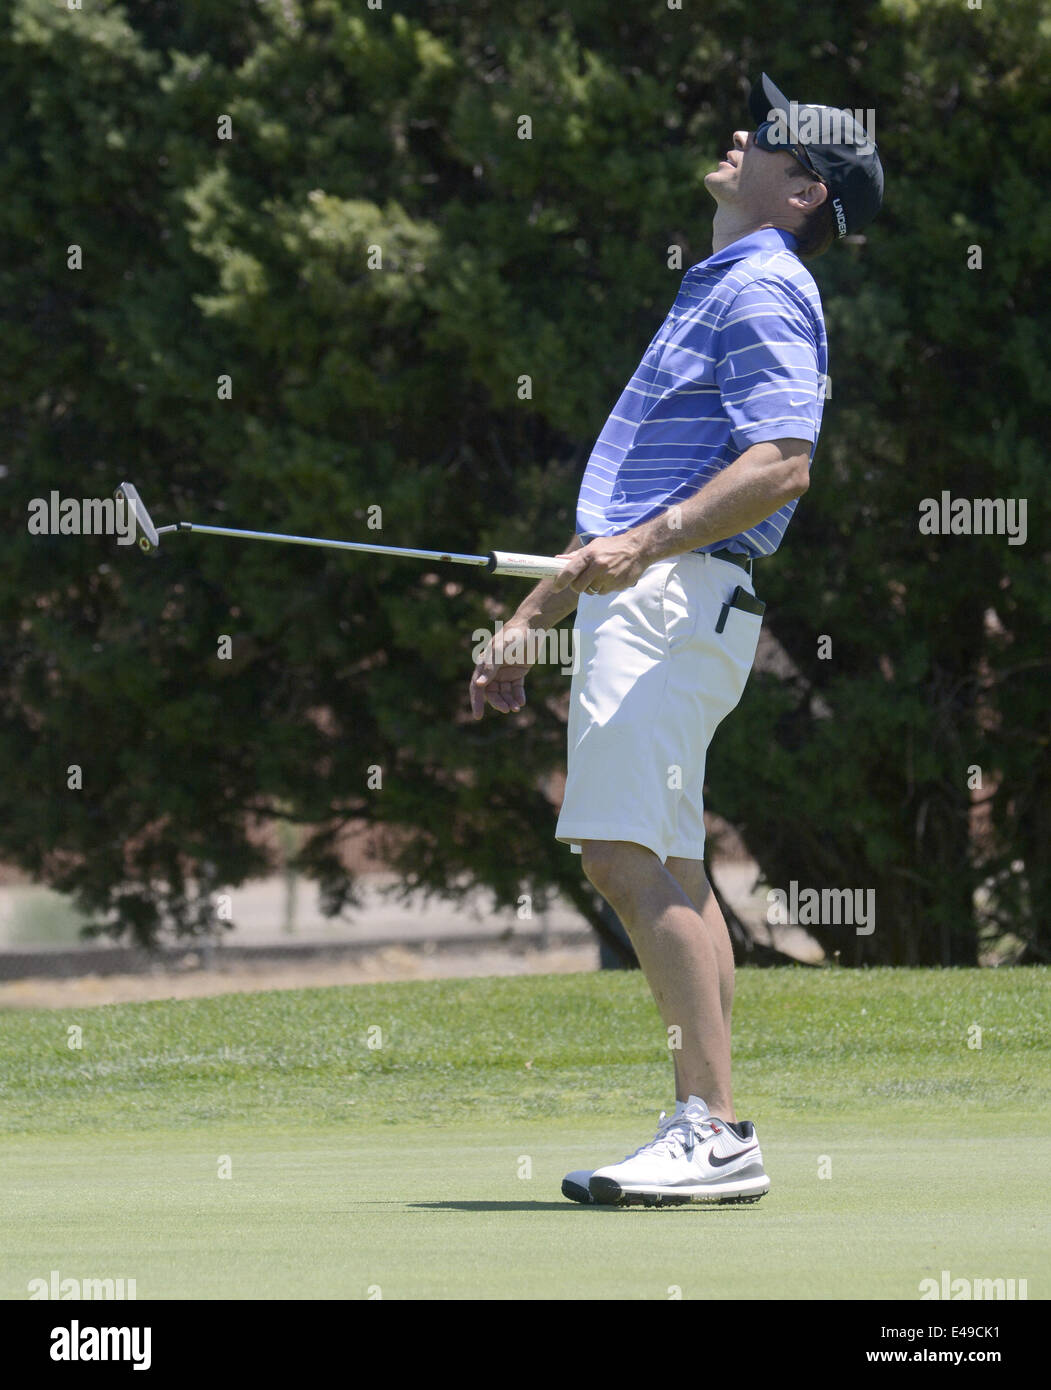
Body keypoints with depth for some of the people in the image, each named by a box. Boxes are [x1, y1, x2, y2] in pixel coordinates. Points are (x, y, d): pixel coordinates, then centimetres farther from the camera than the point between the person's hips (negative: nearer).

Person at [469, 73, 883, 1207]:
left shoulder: (766, 293, -5)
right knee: (652, 871, 7)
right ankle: (705, 1132, 6)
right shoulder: (715, 293, 26)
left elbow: (783, 465, -21)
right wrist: (525, 623, 28)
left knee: (631, 855, -18)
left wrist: (644, 543, -30)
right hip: (632, 604, 10)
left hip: (673, 599, -10)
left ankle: (714, 1132, -22)